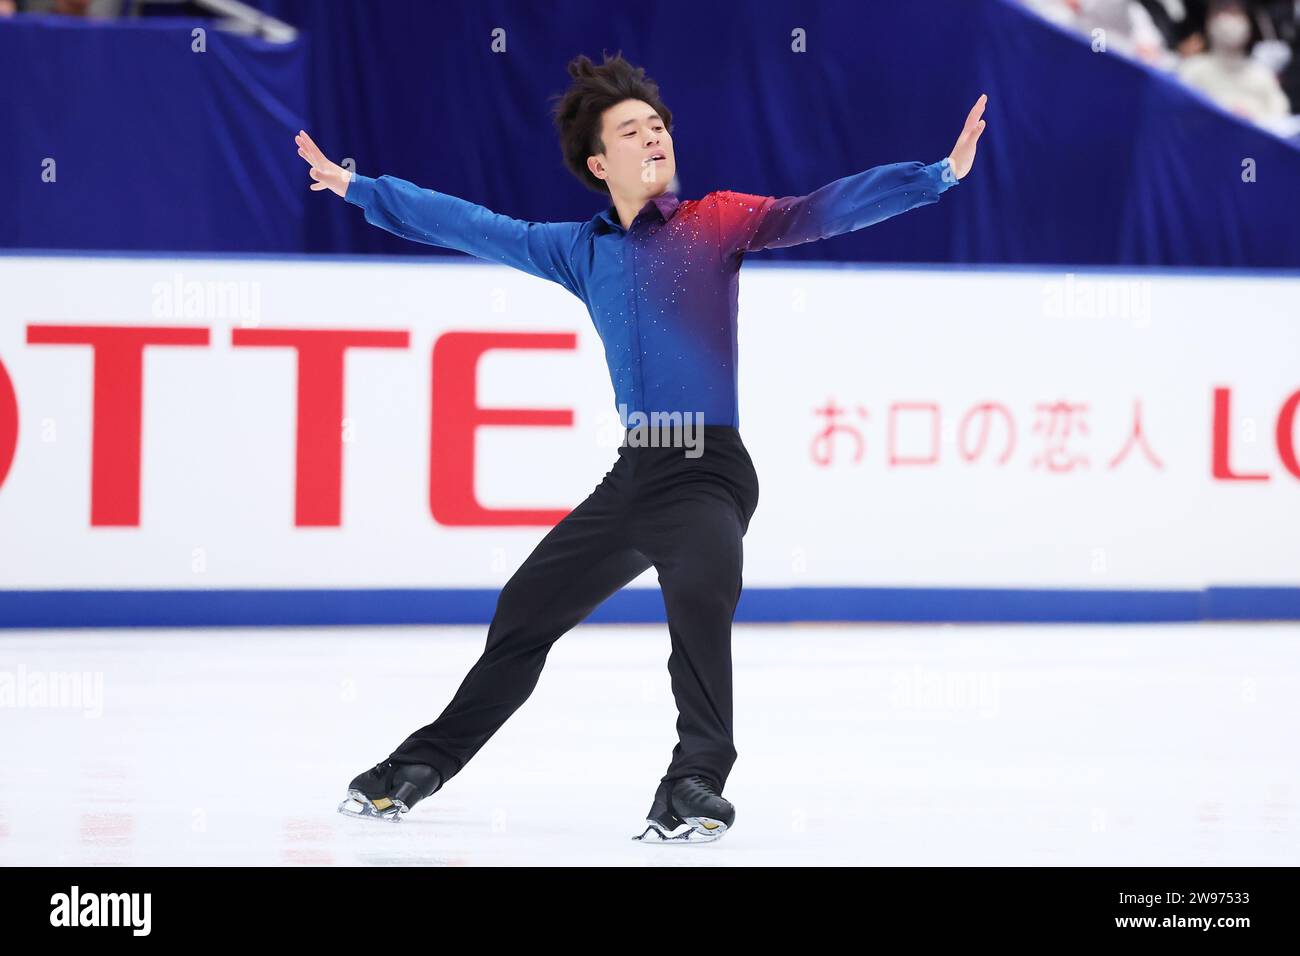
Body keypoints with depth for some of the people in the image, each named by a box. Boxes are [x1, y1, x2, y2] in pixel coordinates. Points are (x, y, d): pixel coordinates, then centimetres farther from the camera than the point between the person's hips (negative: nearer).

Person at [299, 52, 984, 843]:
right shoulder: (581, 251, 12)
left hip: (707, 474, -6)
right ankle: (427, 764, 32)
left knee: (698, 594, -34)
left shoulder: (718, 223, -2)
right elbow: (472, 226, 20)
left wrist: (939, 175, -24)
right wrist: (354, 187, 25)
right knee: (526, 610, 15)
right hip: (631, 479, 6)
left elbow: (826, 212, -12)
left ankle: (700, 780, -26)